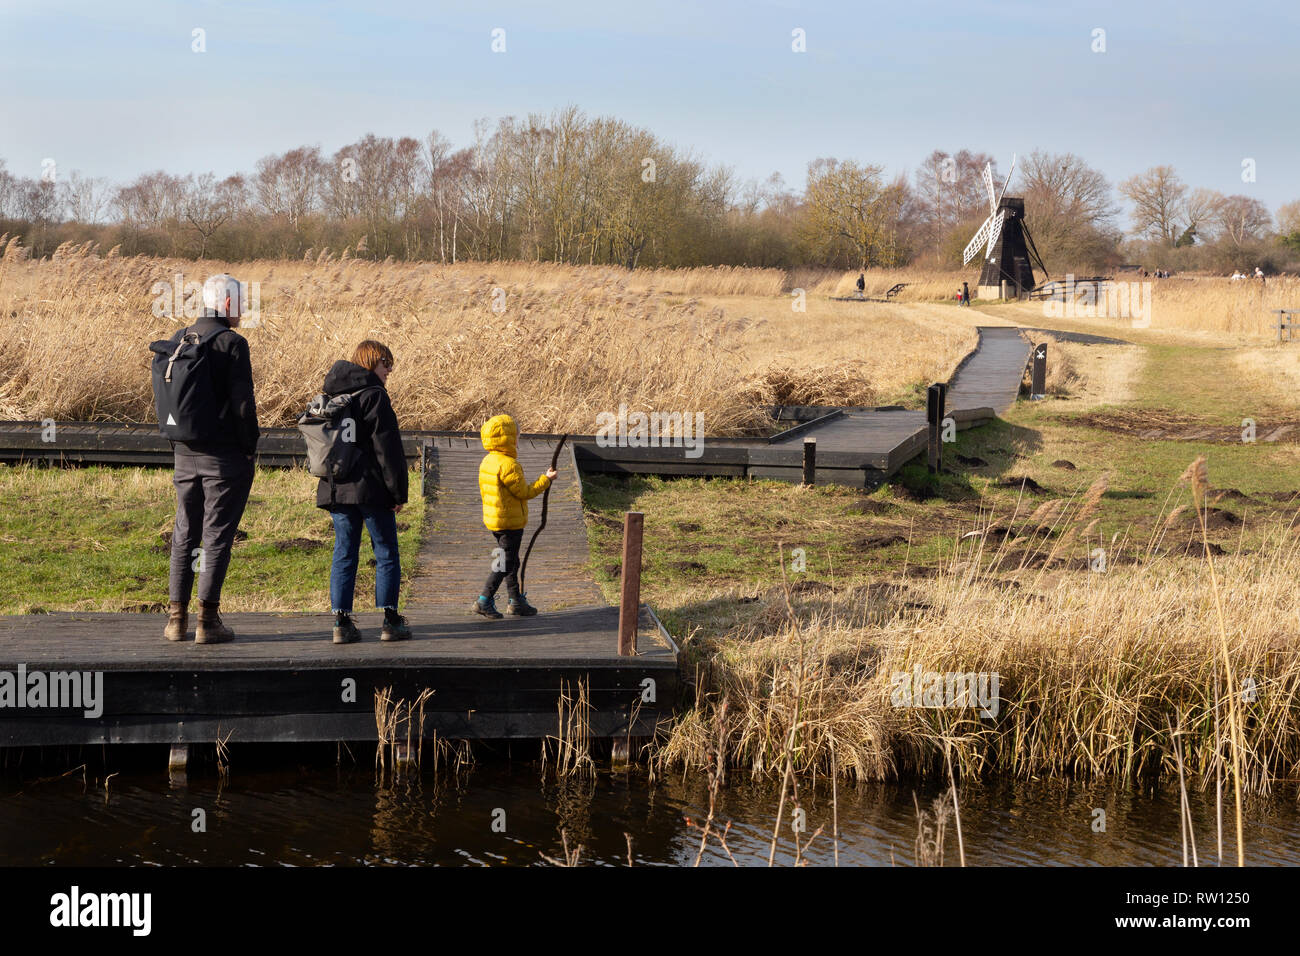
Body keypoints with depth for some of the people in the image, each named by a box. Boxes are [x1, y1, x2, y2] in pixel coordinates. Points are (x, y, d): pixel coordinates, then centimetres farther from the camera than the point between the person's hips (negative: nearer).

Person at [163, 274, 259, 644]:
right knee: (217, 534, -1)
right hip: (225, 457, -6)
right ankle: (208, 620, -1)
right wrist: (250, 446, -4)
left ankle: (177, 617, 14)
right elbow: (243, 402, -15)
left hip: (185, 456, 6)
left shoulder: (179, 340, 8)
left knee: (184, 534, 13)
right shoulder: (232, 343, -12)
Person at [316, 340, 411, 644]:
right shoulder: (373, 395, -8)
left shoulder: (331, 397, 16)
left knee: (344, 555, 7)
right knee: (387, 555, 2)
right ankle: (390, 621, 1)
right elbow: (388, 448, -12)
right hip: (370, 490, -7)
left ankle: (341, 622, 2)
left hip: (336, 490, 7)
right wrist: (398, 493, -9)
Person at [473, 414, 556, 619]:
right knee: (505, 564, -2)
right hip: (510, 523, -10)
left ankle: (515, 601, 24)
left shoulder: (487, 462, 7)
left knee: (511, 562, 17)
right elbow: (525, 492, -18)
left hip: (494, 519, 10)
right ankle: (484, 601, -3)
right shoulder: (508, 465, -22)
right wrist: (546, 479, -7)